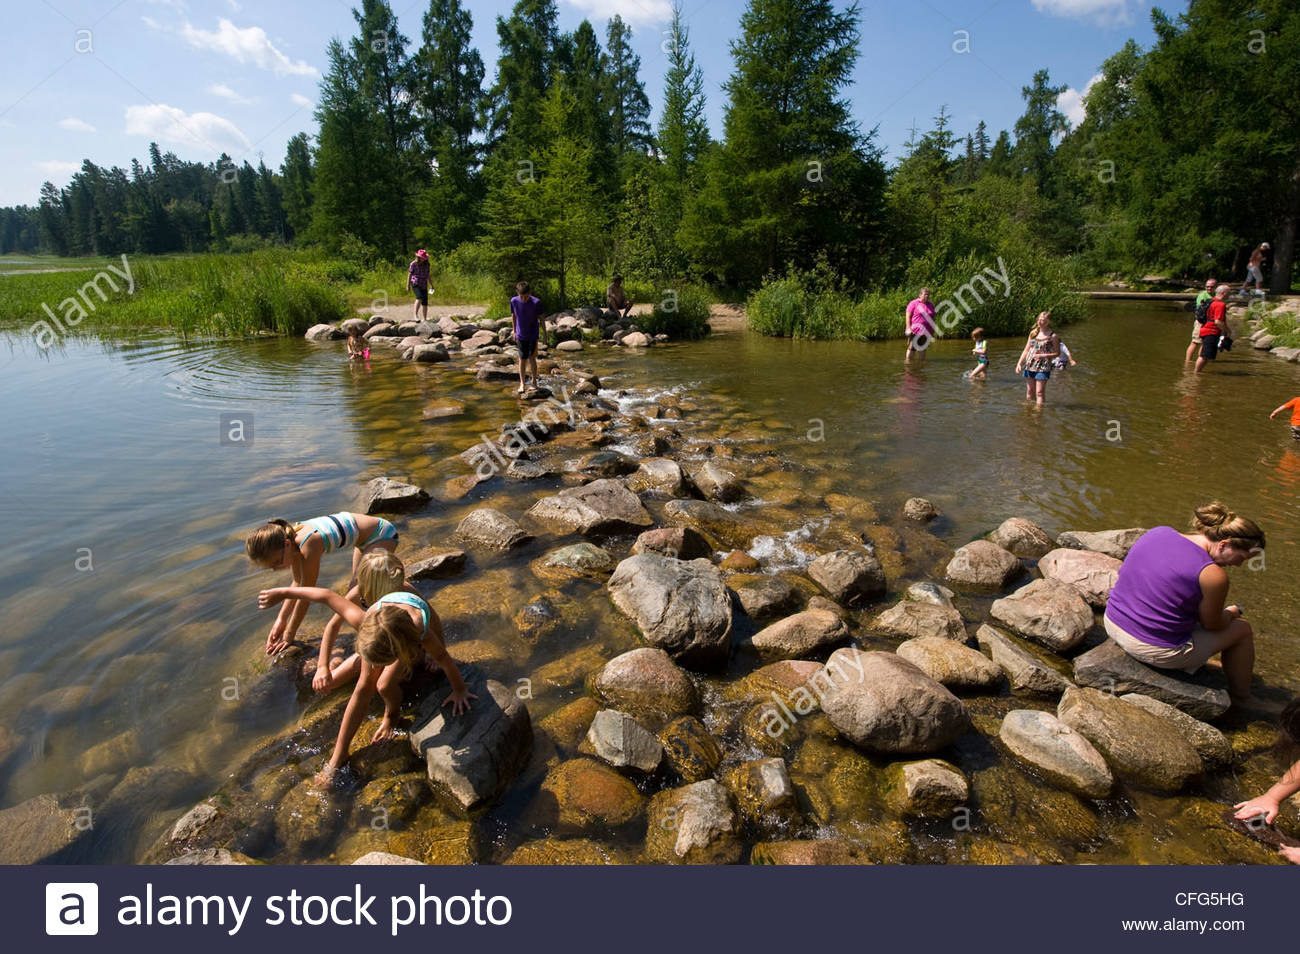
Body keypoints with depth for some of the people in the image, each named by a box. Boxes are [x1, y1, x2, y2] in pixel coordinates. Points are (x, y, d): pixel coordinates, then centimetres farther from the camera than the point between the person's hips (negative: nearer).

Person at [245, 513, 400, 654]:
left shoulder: (309, 545, -34)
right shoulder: (290, 536, -9)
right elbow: (298, 582, 4)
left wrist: (289, 635, -12)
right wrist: (281, 619, 2)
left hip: (383, 534, -9)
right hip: (367, 536, 9)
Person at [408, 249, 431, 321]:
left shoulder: (426, 264, 8)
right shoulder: (413, 264, -5)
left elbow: (428, 275, 17)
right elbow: (409, 274, -1)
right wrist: (408, 285, -2)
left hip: (424, 285, 5)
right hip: (415, 283, -5)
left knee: (425, 302, 2)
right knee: (419, 297, -28)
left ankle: (424, 319, 10)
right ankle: (415, 314, -30)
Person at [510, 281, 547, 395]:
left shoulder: (536, 302, -17)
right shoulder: (514, 301, -10)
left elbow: (541, 318, -6)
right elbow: (514, 317, 5)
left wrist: (544, 333, 1)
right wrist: (515, 332, 12)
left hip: (533, 335, -2)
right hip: (521, 335, 2)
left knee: (531, 358, -1)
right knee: (522, 359, 6)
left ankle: (534, 381, 15)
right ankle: (522, 383, 15)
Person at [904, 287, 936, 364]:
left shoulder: (931, 305, 15)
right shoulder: (913, 303, -2)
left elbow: (933, 319, 20)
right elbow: (908, 316, -6)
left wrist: (933, 332, 15)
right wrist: (908, 328, -15)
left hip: (926, 332, 5)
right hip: (915, 331, -5)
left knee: (923, 348, 8)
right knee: (911, 348, -8)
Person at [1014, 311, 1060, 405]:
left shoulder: (1053, 336, -3)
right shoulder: (1033, 333, 10)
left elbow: (1057, 353, -2)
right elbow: (1026, 350, 14)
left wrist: (1043, 356, -16)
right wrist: (1019, 363, 5)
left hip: (1043, 366, -5)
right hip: (1030, 365, 5)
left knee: (1040, 392, -8)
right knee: (1030, 391, 11)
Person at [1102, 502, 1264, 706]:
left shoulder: (1157, 533, -1)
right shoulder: (1213, 575, -19)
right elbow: (1212, 624, -4)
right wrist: (1231, 612, 19)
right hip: (1155, 651, -7)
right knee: (1243, 630, 17)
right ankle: (1240, 699, 36)